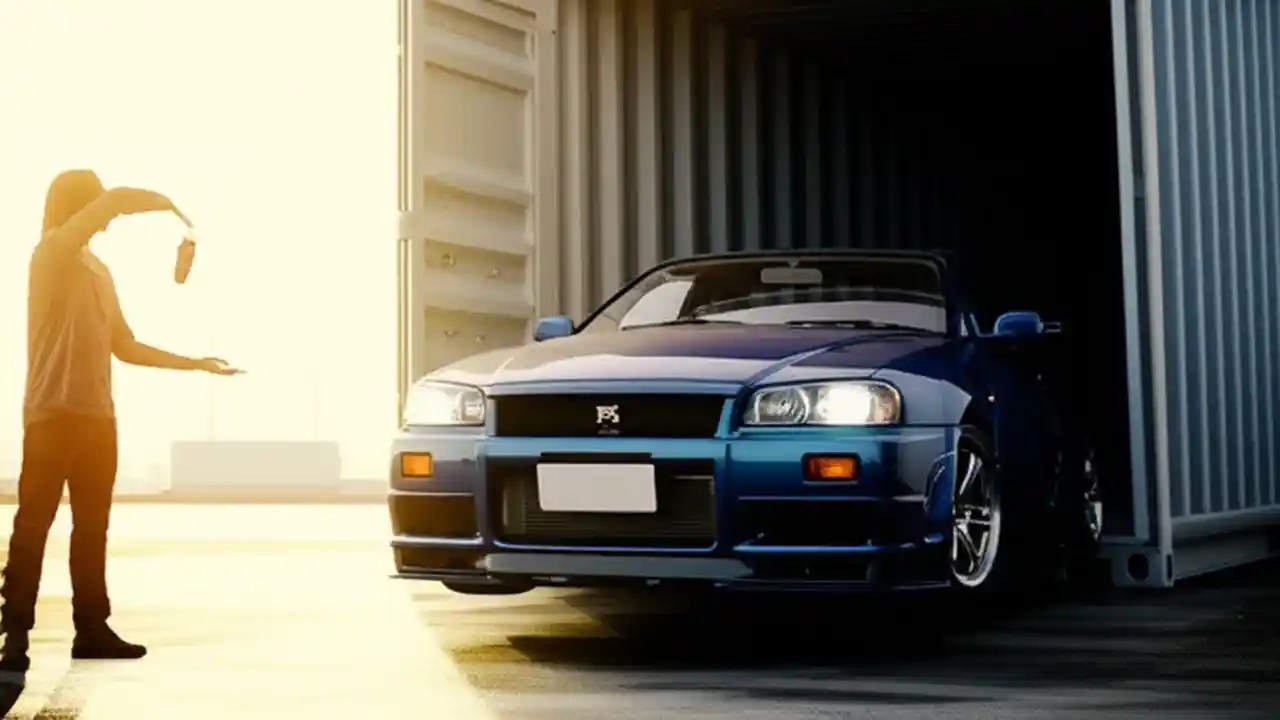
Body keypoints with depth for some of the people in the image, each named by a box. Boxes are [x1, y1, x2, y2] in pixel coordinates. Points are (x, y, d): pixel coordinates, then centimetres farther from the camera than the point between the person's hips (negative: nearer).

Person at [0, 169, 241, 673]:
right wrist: (174, 209, -4)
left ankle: (92, 630, 15)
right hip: (53, 413, -8)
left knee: (92, 526, 9)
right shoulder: (53, 252, -5)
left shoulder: (97, 270, 20)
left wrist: (196, 364, 18)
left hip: (97, 416, 8)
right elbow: (120, 199, -19)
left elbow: (125, 347, 21)